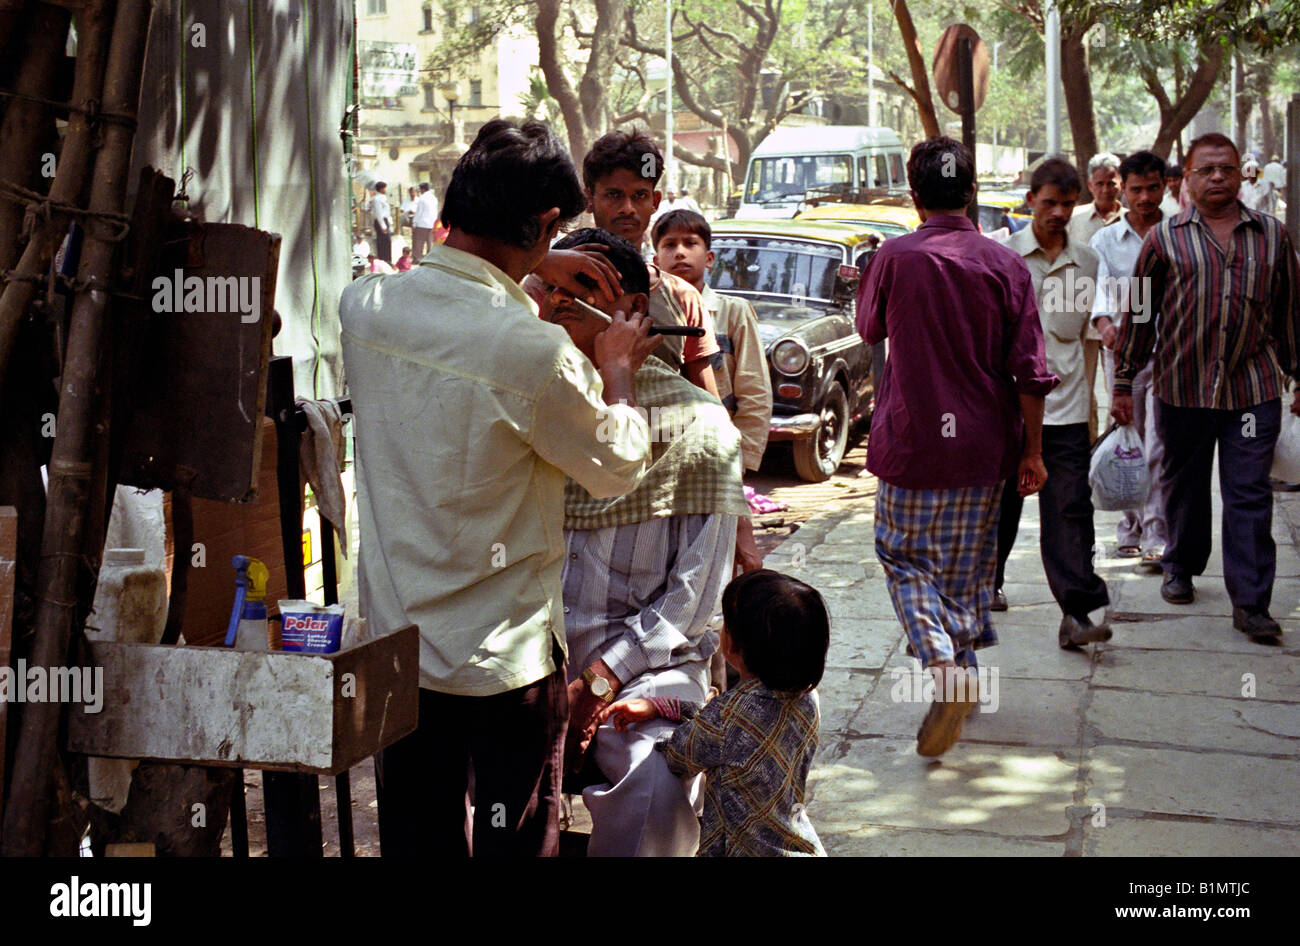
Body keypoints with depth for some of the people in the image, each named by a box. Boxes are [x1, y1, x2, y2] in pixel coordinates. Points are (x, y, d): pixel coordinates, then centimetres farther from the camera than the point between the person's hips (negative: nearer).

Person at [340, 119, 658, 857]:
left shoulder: (364, 306, -7)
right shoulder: (537, 353, -25)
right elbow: (619, 467, -7)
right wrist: (618, 369, 9)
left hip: (395, 638, 6)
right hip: (507, 654, -5)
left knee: (415, 837, 19)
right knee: (515, 840, 12)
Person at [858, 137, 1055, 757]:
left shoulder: (893, 259, -9)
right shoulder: (1005, 265, -5)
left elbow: (870, 329, 10)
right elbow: (1030, 370, -5)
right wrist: (1032, 450, 3)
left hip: (911, 440, -2)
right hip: (984, 445, 3)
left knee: (907, 559, 8)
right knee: (968, 566, 17)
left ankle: (942, 667, -13)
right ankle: (966, 672, 28)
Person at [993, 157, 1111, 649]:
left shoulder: (1086, 261, 11)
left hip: (1065, 405, 2)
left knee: (1071, 506, -7)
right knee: (1000, 499, 11)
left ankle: (1077, 612, -10)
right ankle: (987, 580, 35)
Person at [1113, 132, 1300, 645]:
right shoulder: (1165, 238, 3)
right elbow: (1138, 313, 7)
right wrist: (1123, 383, 7)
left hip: (1254, 387, 0)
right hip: (1181, 386, 0)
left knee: (1249, 495, -1)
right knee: (1184, 486, 14)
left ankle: (1251, 603, 2)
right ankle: (1181, 566, 36)